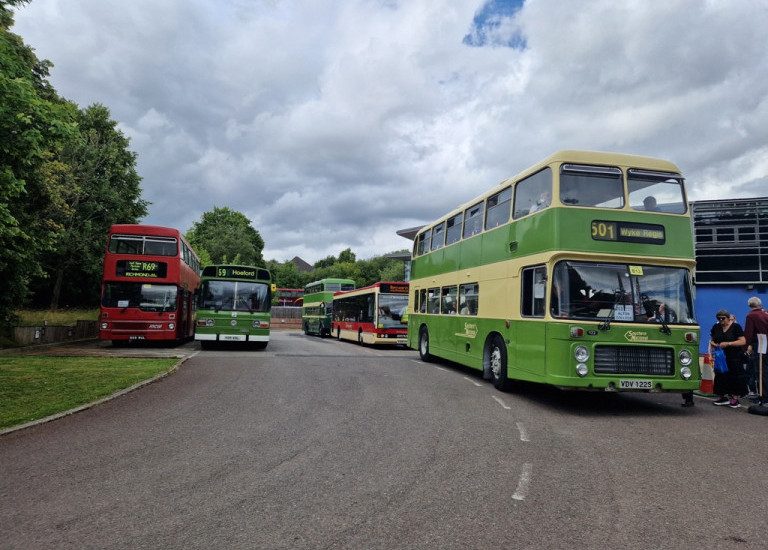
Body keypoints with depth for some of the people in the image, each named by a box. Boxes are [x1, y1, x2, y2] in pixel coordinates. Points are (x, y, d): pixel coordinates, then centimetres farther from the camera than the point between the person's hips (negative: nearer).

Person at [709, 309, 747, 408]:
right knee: (720, 376, 7)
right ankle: (723, 397, 18)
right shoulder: (716, 327, 8)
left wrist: (728, 344, -21)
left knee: (735, 377, -4)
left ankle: (735, 399, 2)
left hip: (734, 357, -5)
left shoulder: (736, 327, -6)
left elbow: (743, 341, -13)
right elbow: (711, 340, 15)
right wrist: (714, 344, -8)